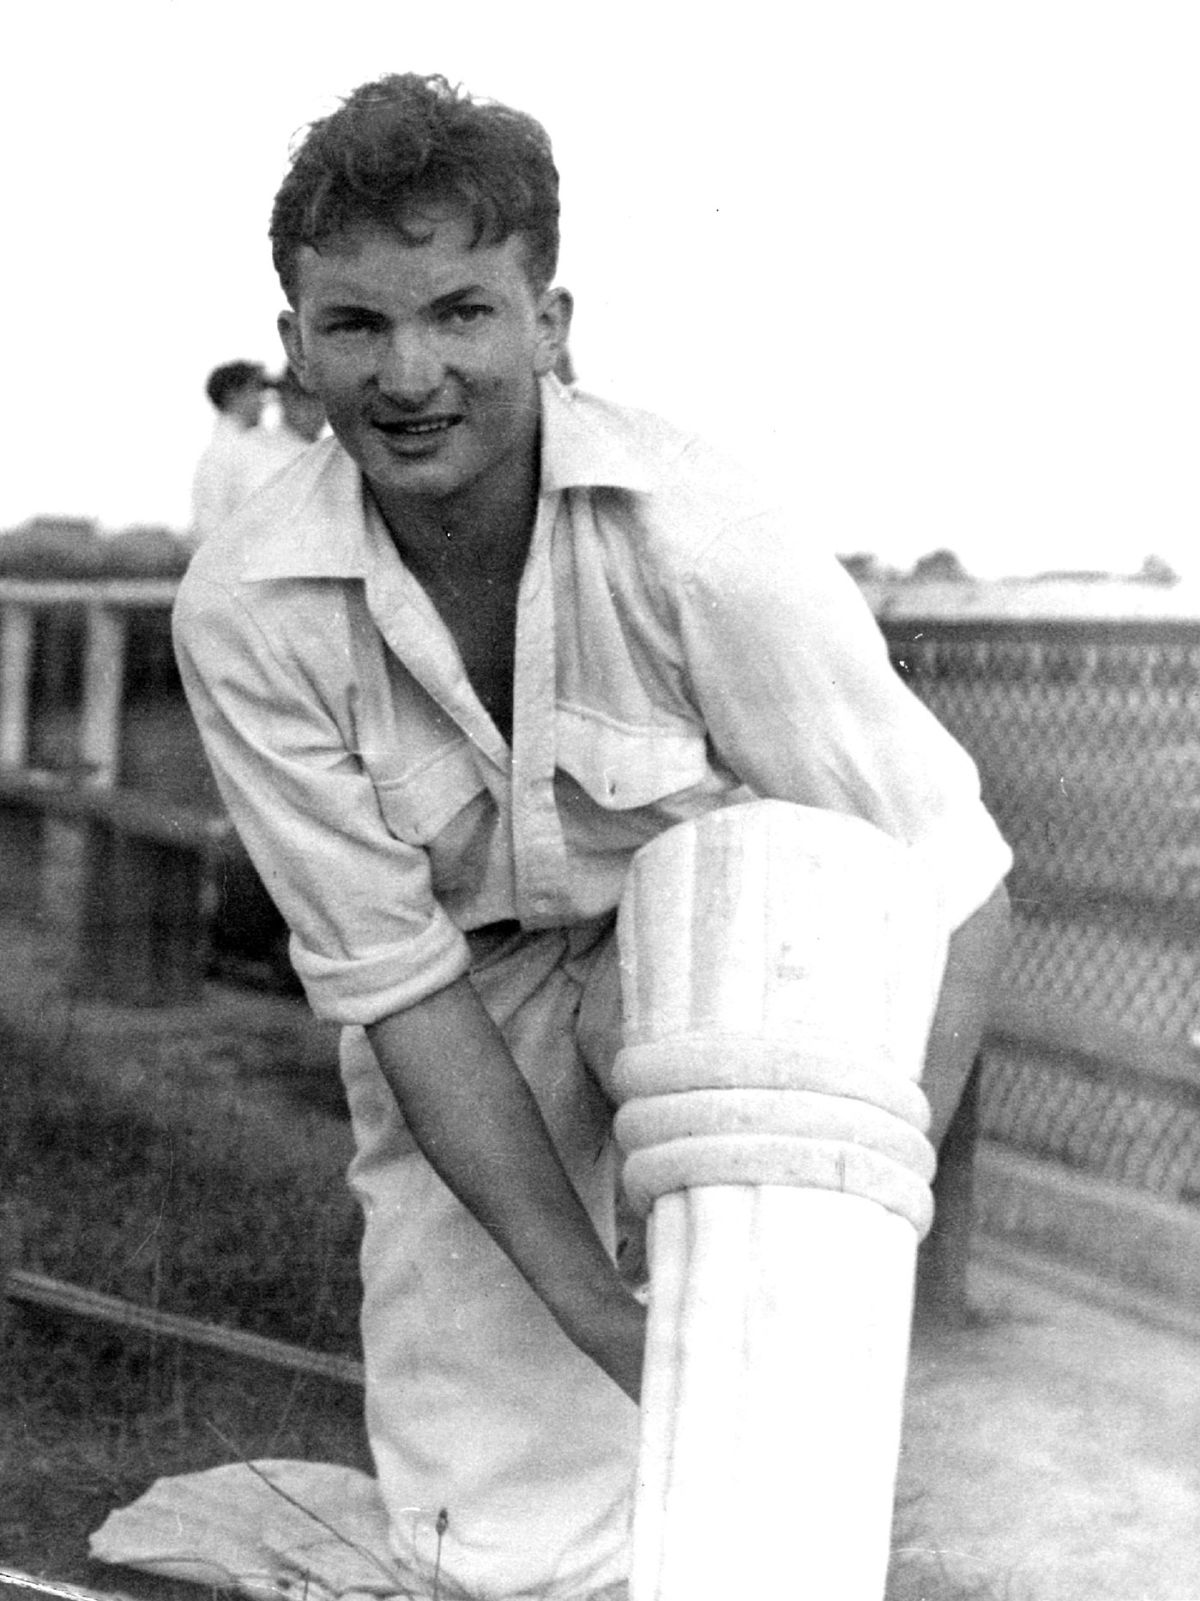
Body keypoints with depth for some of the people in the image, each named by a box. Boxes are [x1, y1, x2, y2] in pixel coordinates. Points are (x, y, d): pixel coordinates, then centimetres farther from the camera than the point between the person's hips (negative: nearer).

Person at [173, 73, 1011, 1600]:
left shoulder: (701, 542, -30)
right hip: (465, 1002, 0)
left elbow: (946, 889, -26)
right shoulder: (243, 612, -23)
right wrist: (595, 1308, -27)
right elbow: (394, 979, -20)